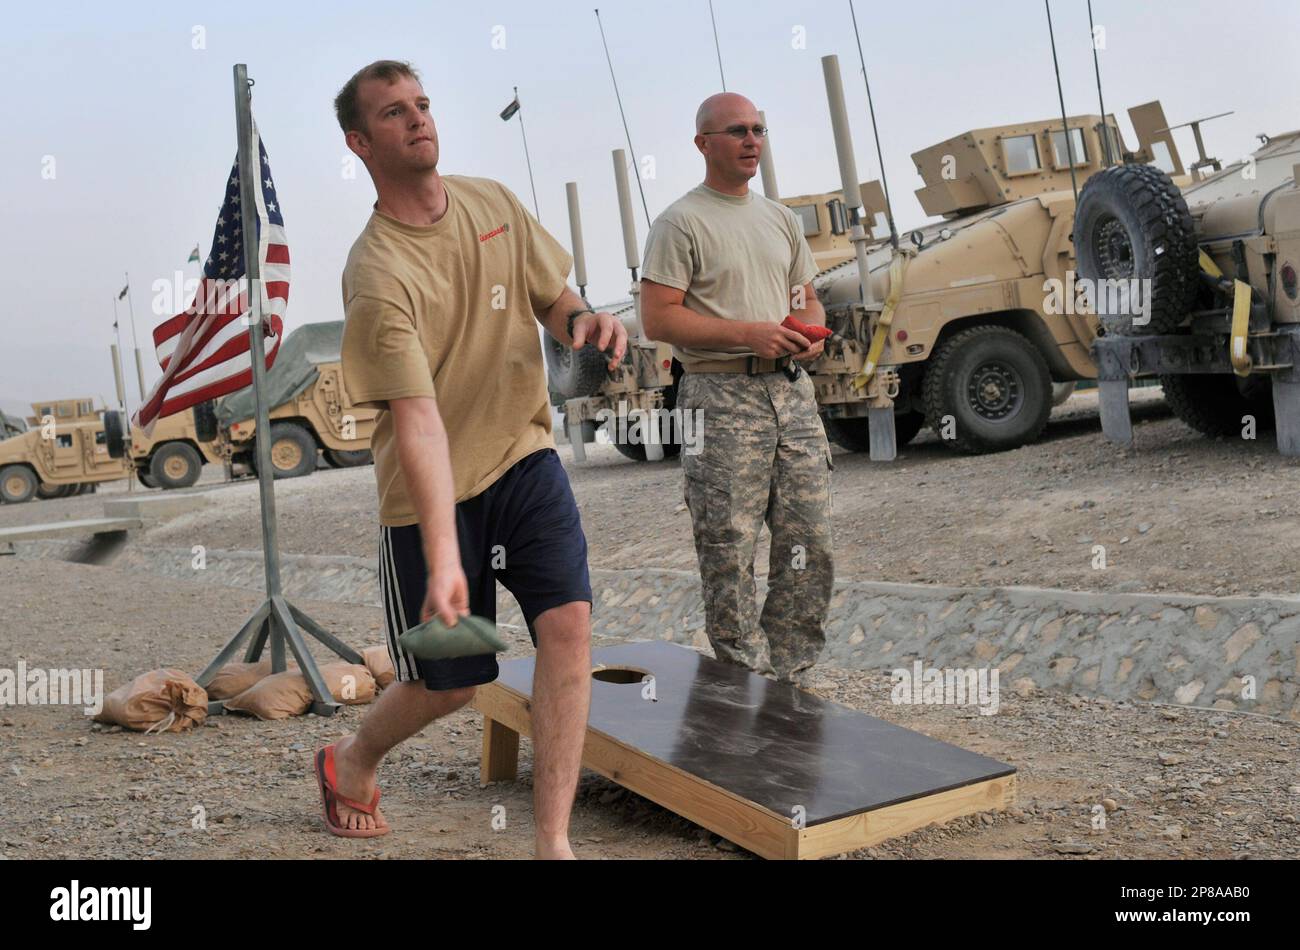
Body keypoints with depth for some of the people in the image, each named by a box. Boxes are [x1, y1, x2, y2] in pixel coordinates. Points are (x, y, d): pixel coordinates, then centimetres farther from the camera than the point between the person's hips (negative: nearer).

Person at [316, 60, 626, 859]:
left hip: (526, 456, 5)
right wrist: (444, 565, -35)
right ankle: (351, 763, 42)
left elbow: (553, 295, 11)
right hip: (432, 493, -4)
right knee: (451, 683, 8)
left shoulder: (495, 203, 0)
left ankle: (554, 842, -2)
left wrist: (581, 318, -15)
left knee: (569, 624, -14)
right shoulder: (377, 273, -20)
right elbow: (417, 420, -29)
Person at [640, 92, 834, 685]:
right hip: (722, 397, -6)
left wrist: (810, 334, 0)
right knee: (730, 553, -5)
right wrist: (747, 334, -17)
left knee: (810, 545, 5)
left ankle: (791, 682, 18)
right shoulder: (681, 223, -4)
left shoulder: (780, 219, 19)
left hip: (791, 390, 7)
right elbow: (657, 319, -11)